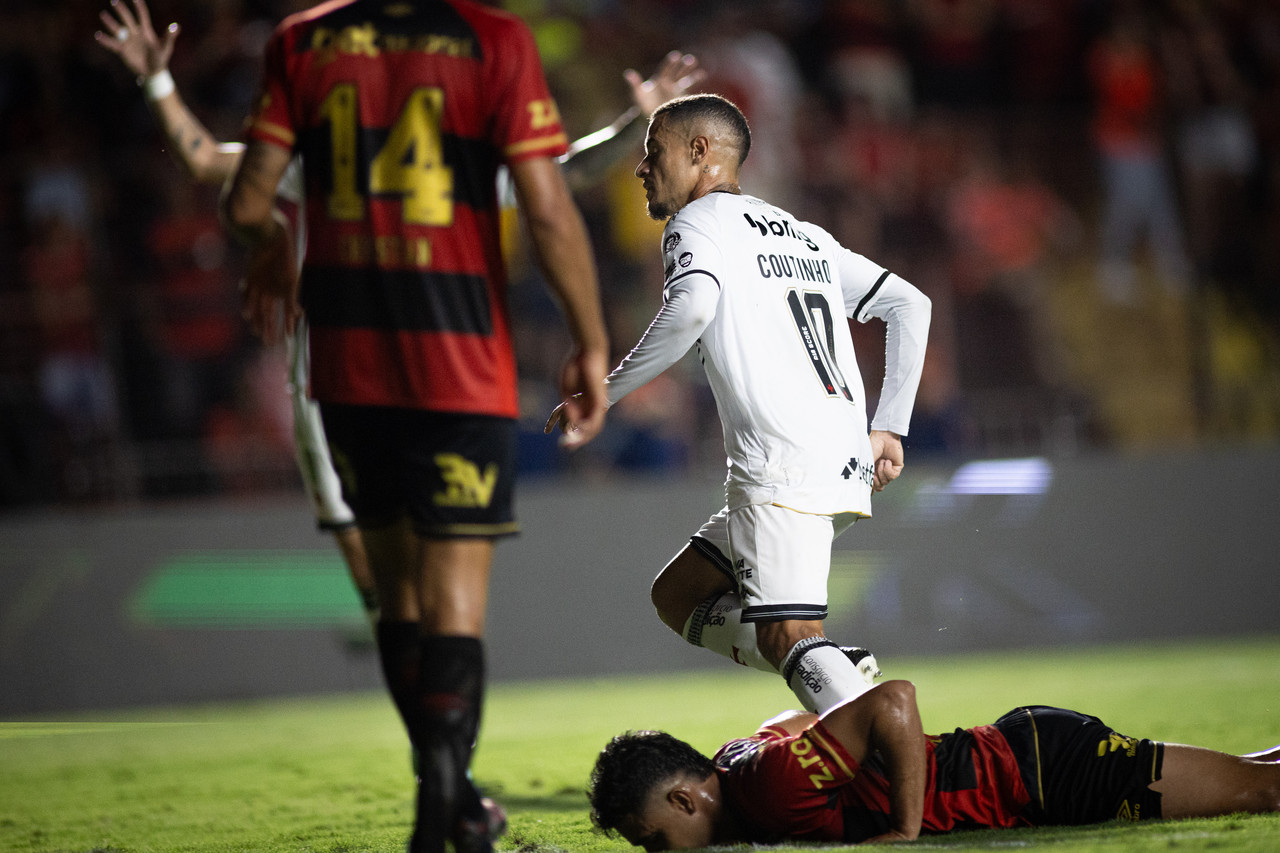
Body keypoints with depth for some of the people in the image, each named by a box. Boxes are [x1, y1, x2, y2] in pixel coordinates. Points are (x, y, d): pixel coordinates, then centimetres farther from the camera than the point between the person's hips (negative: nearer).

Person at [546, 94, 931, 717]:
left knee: (789, 635, -17)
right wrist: (889, 429, 24)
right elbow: (910, 305, 25)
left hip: (784, 464, -8)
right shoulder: (805, 234, 26)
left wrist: (600, 395, -13)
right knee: (678, 596, 17)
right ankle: (836, 672, 0)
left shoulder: (699, 221, 3)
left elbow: (691, 308, -19)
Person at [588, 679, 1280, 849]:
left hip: (1040, 768, -8)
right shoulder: (738, 758, 2)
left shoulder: (773, 785, -26)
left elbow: (893, 700, -32)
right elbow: (797, 719, 24)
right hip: (1014, 748, 8)